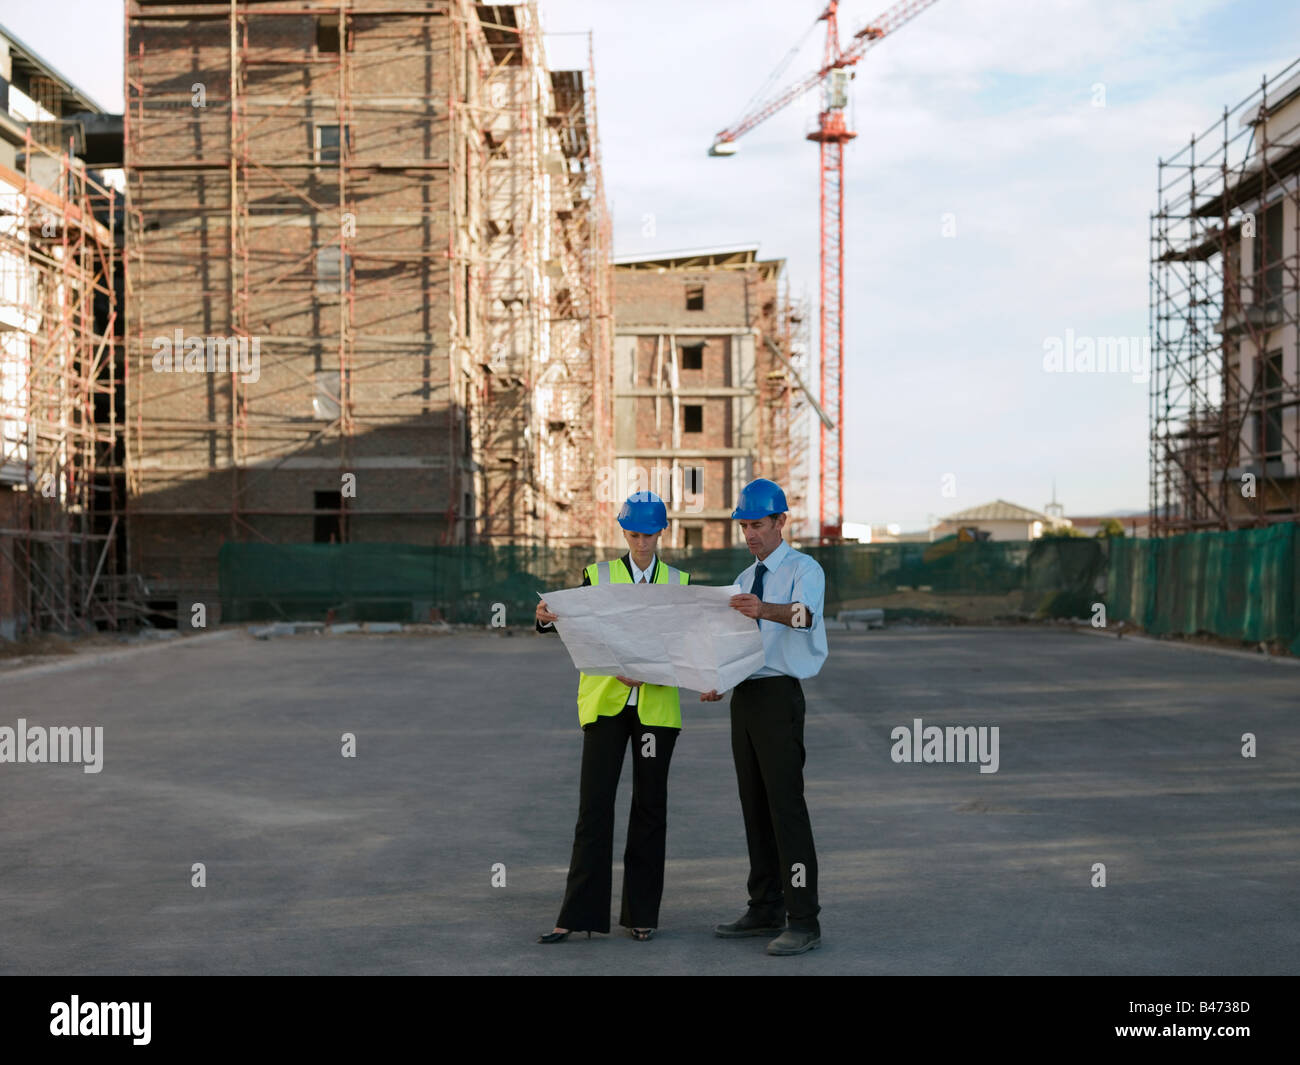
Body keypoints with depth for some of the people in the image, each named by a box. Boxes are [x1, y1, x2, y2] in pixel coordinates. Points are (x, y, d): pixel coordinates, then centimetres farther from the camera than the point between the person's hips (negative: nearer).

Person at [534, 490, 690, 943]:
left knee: (649, 805, 4)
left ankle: (641, 913, 13)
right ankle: (580, 914, -3)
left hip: (656, 705, 1)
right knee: (594, 804, -6)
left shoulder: (679, 583, 9)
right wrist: (547, 617, -29)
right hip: (605, 702, -1)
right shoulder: (598, 575, 8)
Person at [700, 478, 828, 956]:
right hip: (745, 696, 8)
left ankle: (804, 921, -10)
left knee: (786, 805, -12)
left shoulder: (803, 569, -7)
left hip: (780, 696, -8)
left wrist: (765, 609, -50)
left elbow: (805, 612, -30)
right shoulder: (745, 579, 19)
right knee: (754, 807, 12)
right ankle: (765, 910, 21)